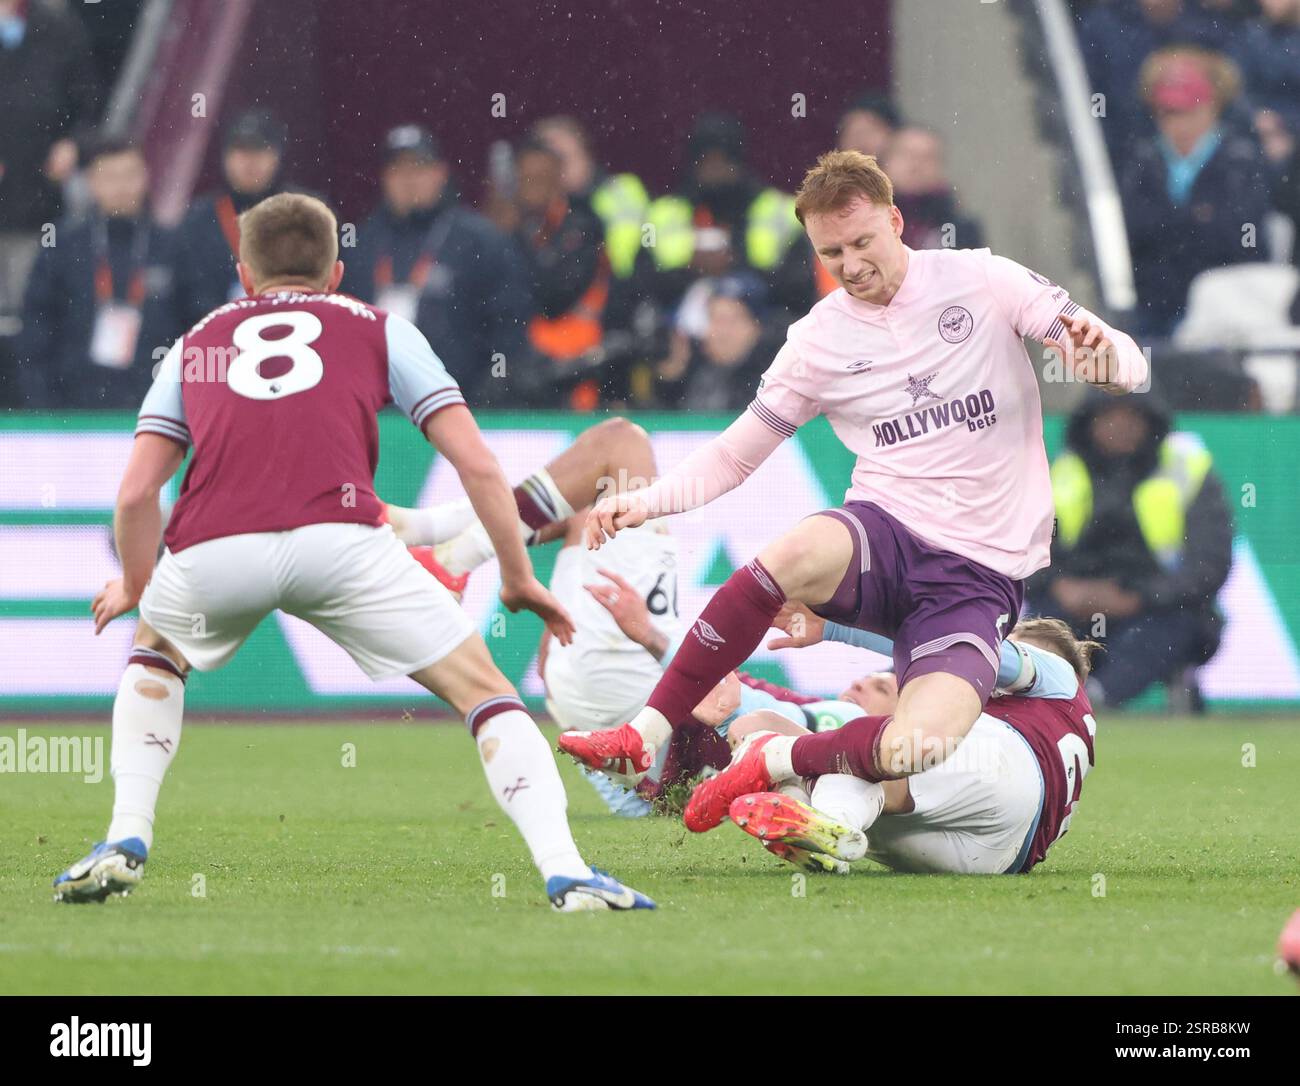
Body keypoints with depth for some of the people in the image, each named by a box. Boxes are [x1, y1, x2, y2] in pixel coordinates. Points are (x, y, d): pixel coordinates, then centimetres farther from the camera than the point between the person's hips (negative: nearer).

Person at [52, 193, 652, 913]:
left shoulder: (198, 341, 31)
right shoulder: (378, 329, 26)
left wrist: (134, 585, 40)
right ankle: (564, 872, -8)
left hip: (210, 552, 2)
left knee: (153, 652, 35)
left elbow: (136, 492, 23)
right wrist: (518, 577, 27)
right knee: (484, 691, 10)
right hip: (341, 543, -2)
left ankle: (126, 842, 21)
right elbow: (476, 463, 17)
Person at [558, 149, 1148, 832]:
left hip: (982, 573, -2)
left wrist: (1101, 352, -25)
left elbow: (1129, 367, 0)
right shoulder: (819, 339, 8)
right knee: (796, 552, -37)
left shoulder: (982, 281, 1)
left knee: (910, 754, -29)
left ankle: (774, 759, 1)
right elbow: (734, 455, 13)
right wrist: (647, 501, -5)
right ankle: (645, 741, -29)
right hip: (882, 538, 2)